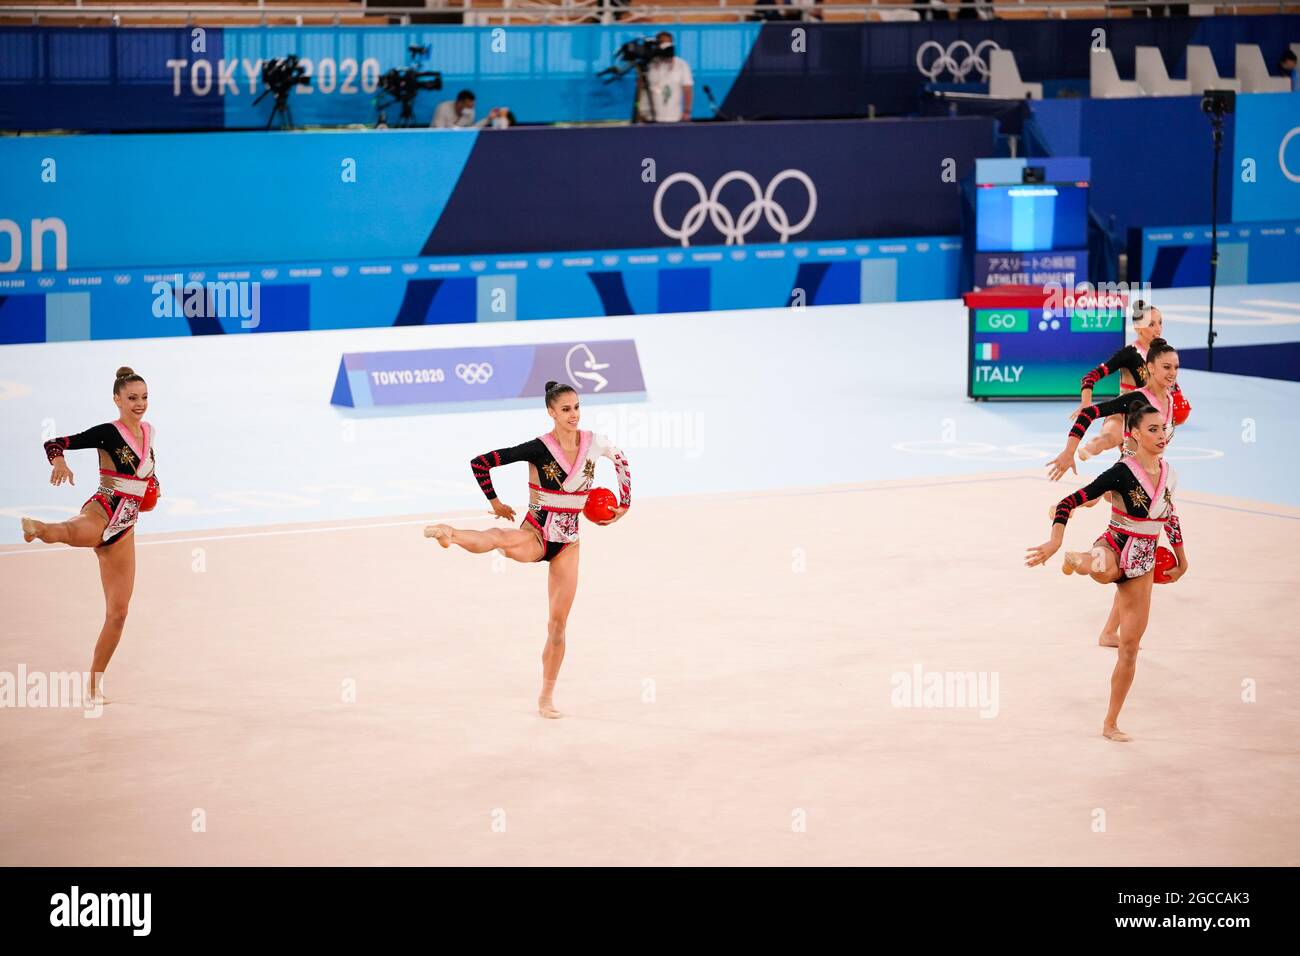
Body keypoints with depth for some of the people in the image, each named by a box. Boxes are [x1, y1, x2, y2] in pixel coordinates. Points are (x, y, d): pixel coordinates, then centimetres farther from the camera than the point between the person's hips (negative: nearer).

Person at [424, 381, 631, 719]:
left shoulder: (595, 444, -4)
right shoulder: (538, 448, -16)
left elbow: (621, 461, 20)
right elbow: (479, 463, -14)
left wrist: (625, 502, 14)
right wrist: (495, 502, -9)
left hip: (568, 543, 3)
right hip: (535, 535, -3)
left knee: (558, 622, 2)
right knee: (502, 539, -42)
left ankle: (547, 696, 9)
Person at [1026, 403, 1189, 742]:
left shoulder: (1168, 474, 6)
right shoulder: (1122, 473, -15)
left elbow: (1170, 516, 24)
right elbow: (1071, 502, -19)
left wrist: (1182, 560, 33)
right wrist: (1055, 541, -34)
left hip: (1143, 564, 6)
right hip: (1115, 548, -6)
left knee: (1130, 648, 6)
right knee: (1105, 569, -47)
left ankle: (1111, 724, 19)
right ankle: (1076, 559, -9)